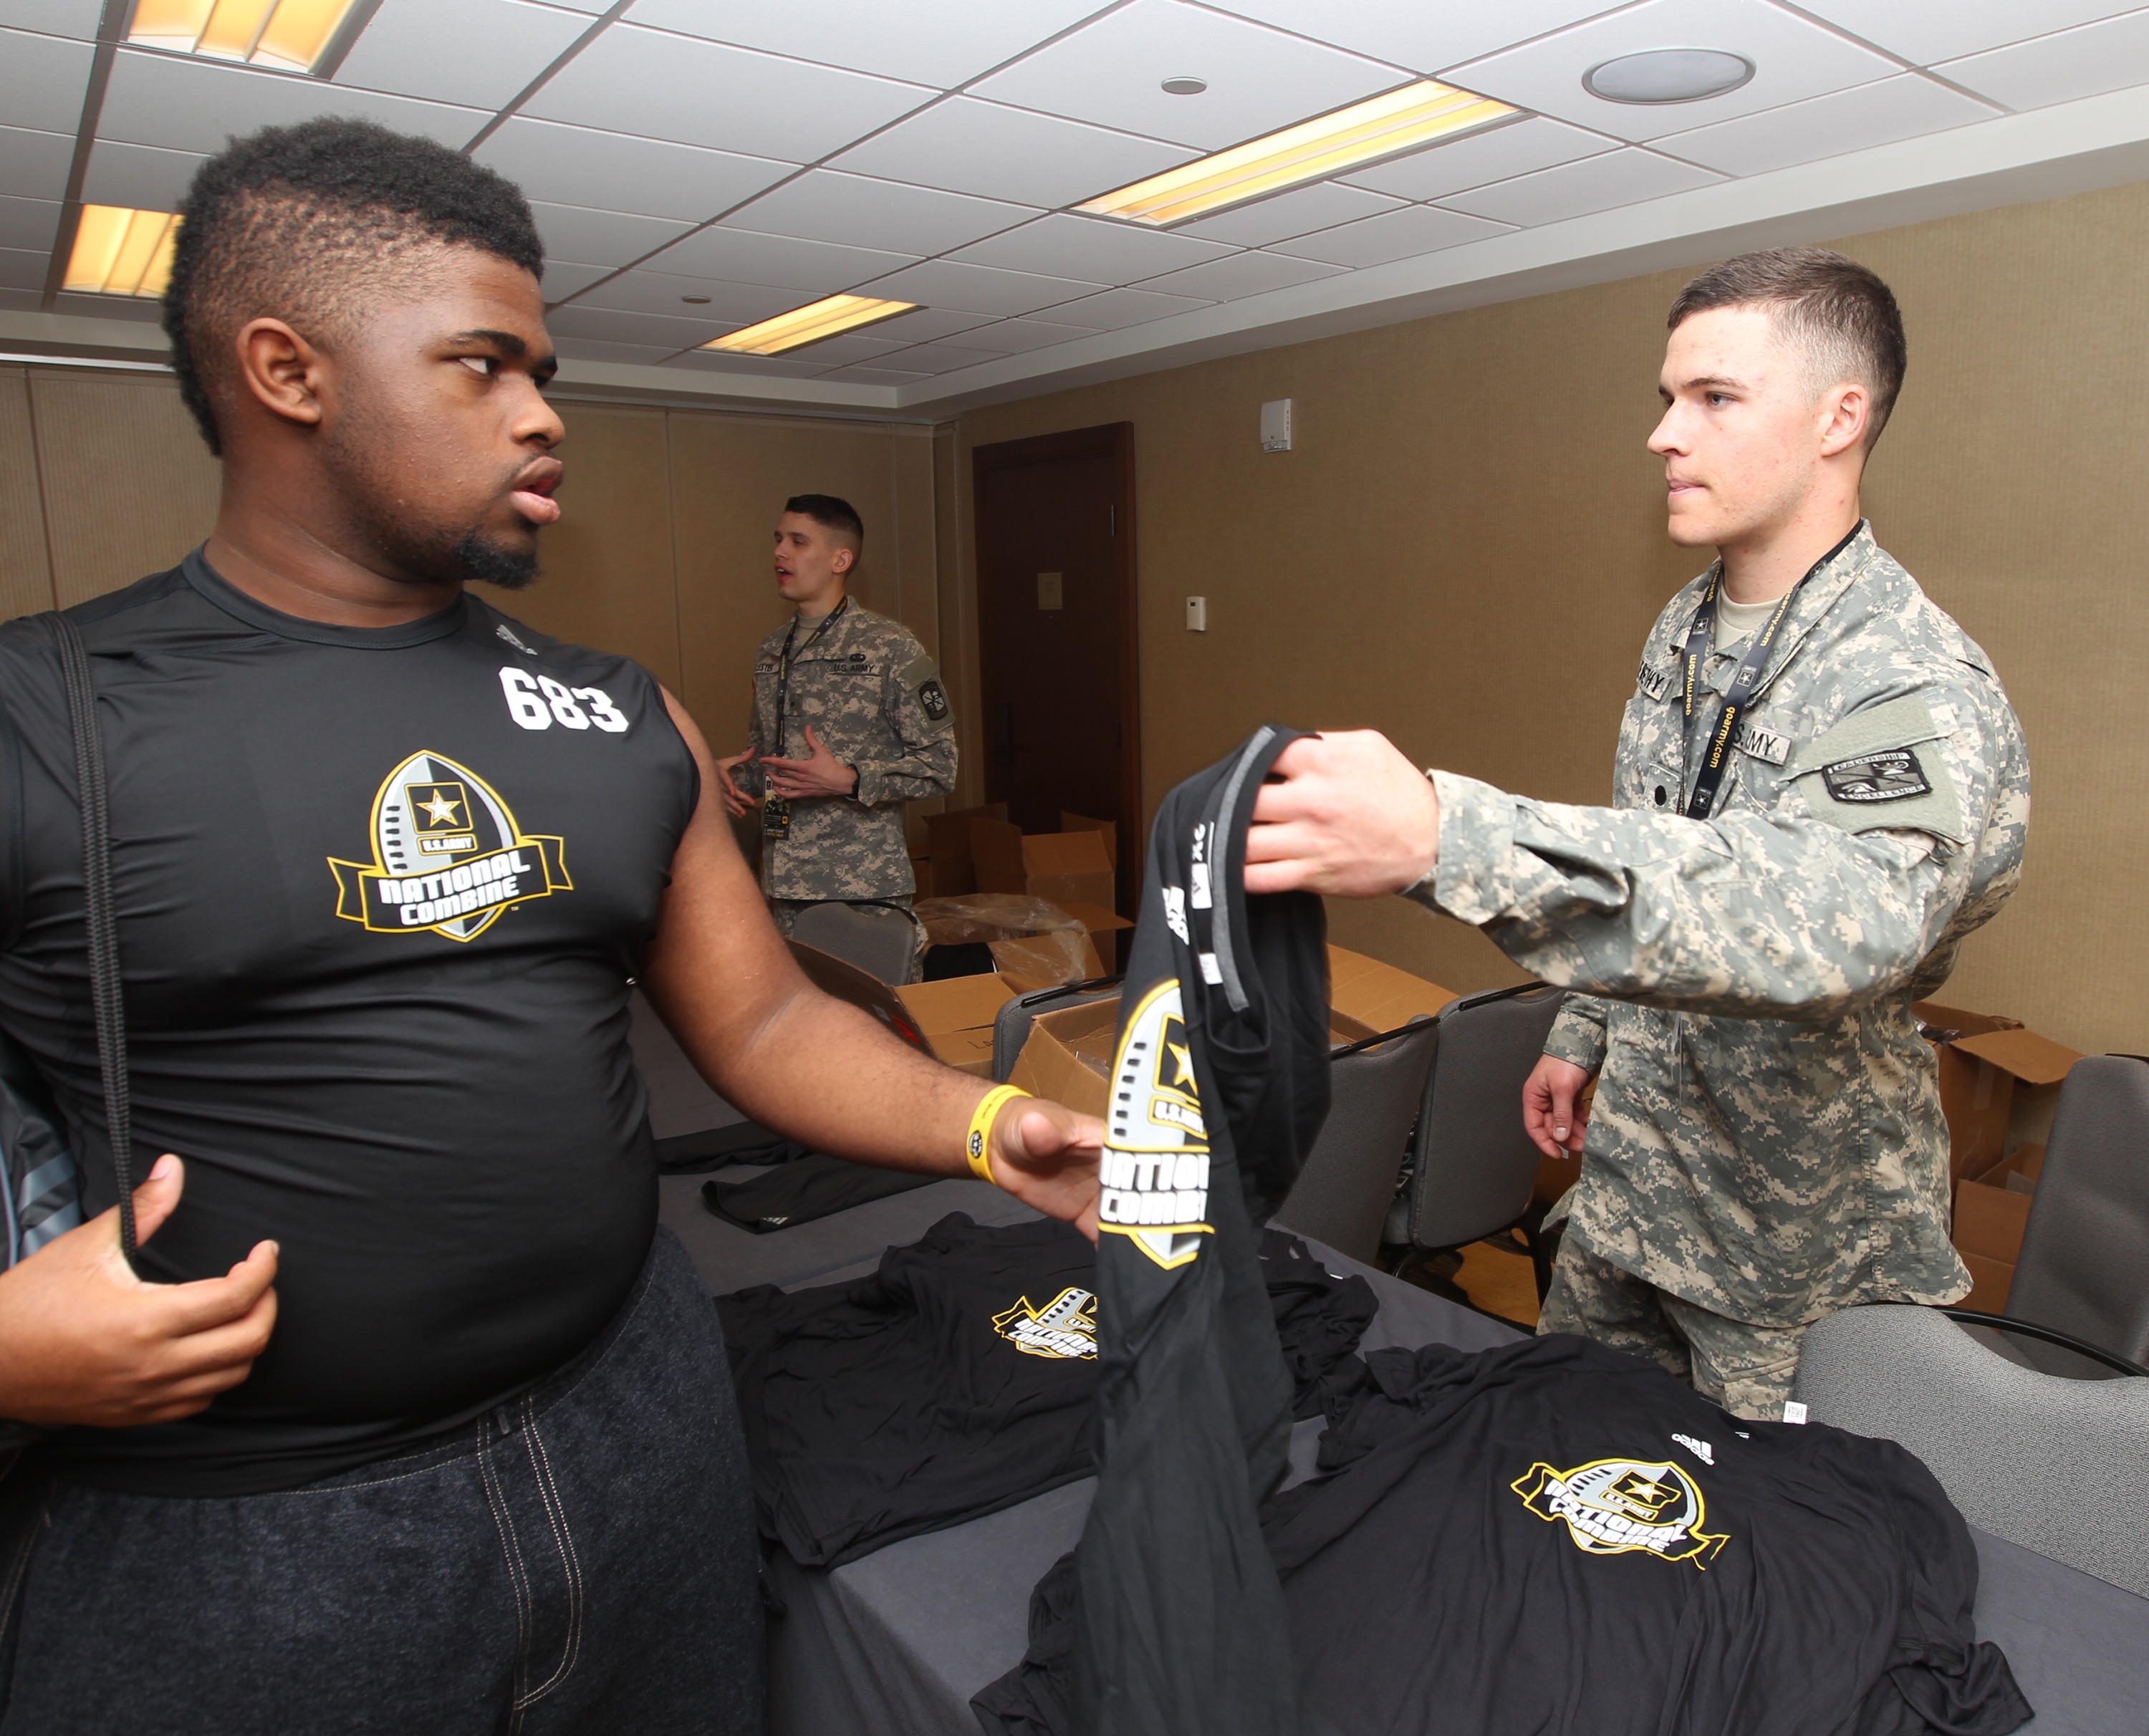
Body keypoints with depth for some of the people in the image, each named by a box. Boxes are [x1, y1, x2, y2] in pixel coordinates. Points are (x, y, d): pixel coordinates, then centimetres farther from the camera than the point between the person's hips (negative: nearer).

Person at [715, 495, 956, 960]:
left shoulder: (890, 647, -6)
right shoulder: (771, 652, 14)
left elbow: (939, 767, -9)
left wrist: (847, 781, -20)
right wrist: (733, 774, 2)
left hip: (867, 888, -6)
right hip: (785, 887, 6)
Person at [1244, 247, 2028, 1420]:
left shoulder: (1922, 695, -28)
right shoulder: (1686, 629, 1)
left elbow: (1835, 917, -50)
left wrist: (1444, 838, -61)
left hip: (1803, 1242, -7)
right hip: (1630, 1183, 7)